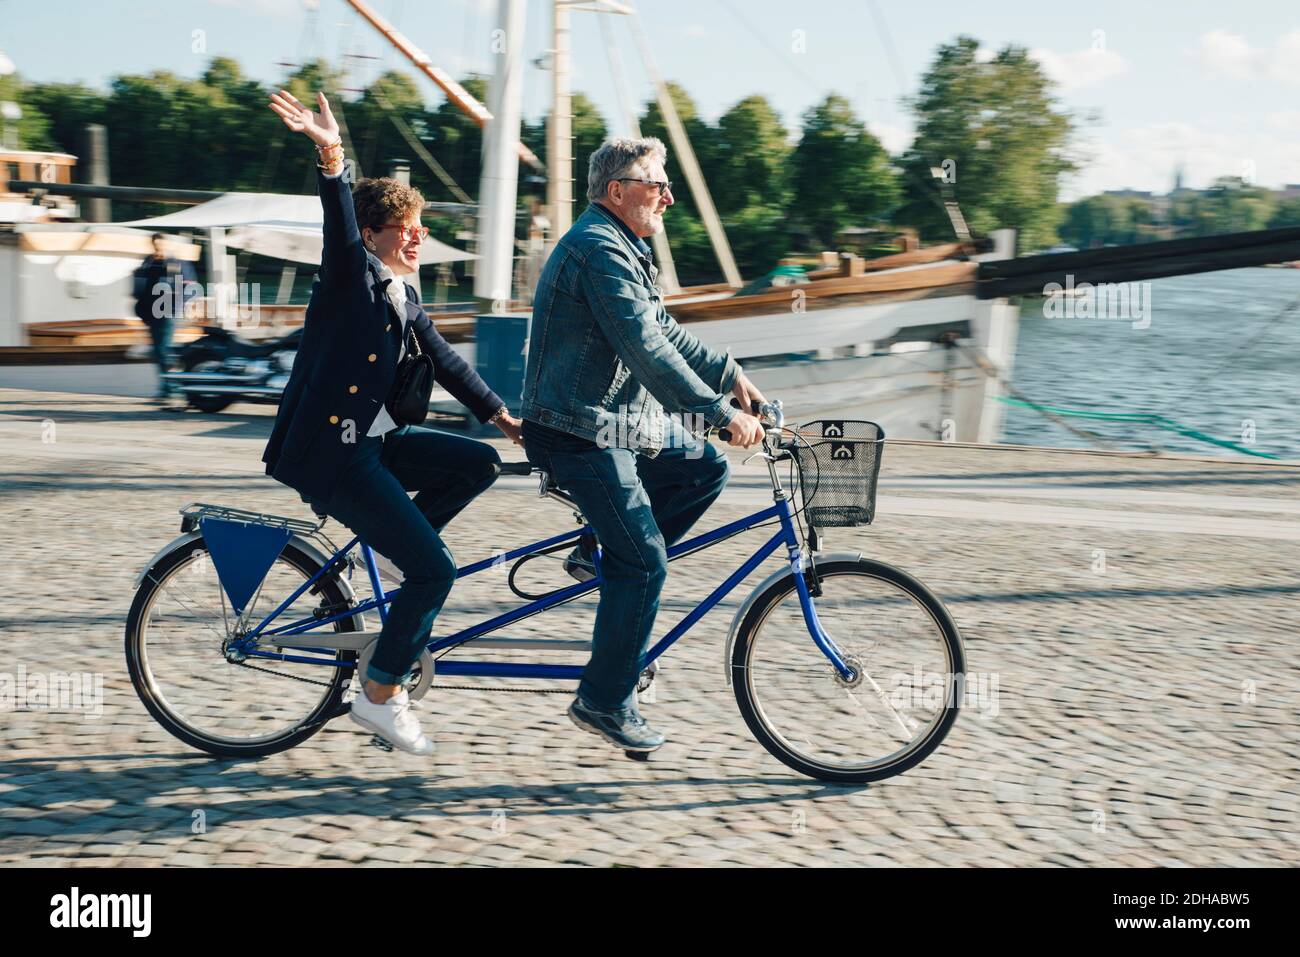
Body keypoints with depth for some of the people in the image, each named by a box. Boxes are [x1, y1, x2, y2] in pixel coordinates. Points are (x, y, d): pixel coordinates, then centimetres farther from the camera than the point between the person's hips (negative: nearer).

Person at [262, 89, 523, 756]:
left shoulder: (402, 296, 14)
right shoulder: (351, 276, -11)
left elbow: (445, 363, 18)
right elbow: (340, 227, -30)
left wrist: (501, 416, 13)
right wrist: (330, 156, -48)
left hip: (374, 439, 9)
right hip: (328, 452, -9)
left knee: (480, 463, -1)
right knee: (435, 570, -11)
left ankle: (387, 541, 9)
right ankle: (380, 695, 4)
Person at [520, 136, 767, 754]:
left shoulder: (621, 249, 16)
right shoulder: (599, 250, -19)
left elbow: (663, 330, 22)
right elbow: (648, 350, -26)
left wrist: (731, 376, 15)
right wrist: (721, 413, -26)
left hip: (619, 421, 10)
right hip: (582, 431, -10)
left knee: (704, 468, 9)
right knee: (644, 562, -10)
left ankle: (599, 556, 12)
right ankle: (605, 701, 0)